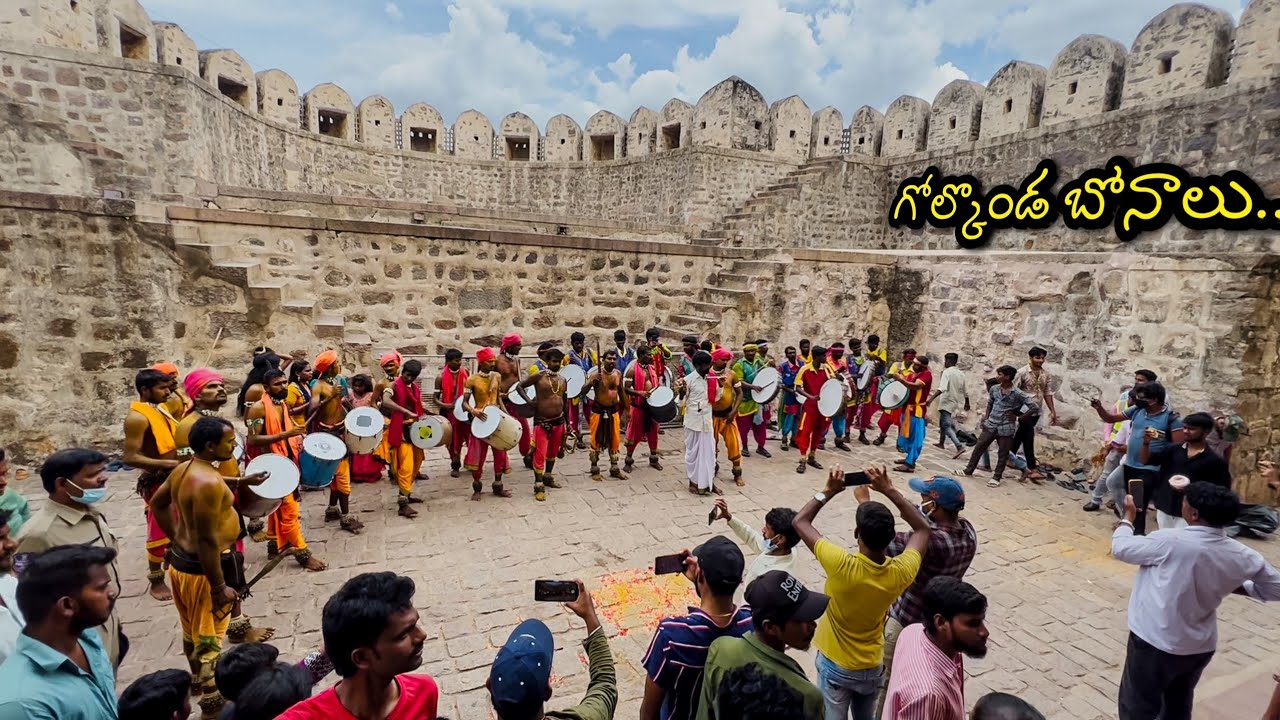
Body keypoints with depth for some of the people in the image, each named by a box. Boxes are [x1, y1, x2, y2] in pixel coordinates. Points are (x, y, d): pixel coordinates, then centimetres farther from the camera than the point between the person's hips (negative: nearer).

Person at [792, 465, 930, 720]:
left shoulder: (842, 566, -33)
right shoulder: (900, 573, -22)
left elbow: (800, 521, -20)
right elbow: (924, 529, -3)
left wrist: (828, 491, -14)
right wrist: (889, 491, -9)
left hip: (835, 666, -3)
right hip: (872, 666, 3)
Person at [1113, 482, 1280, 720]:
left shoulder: (1170, 541, -25)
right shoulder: (1241, 556, -6)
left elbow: (1120, 548, -12)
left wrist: (1128, 516, 5)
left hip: (1157, 644, -6)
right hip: (1202, 646, 6)